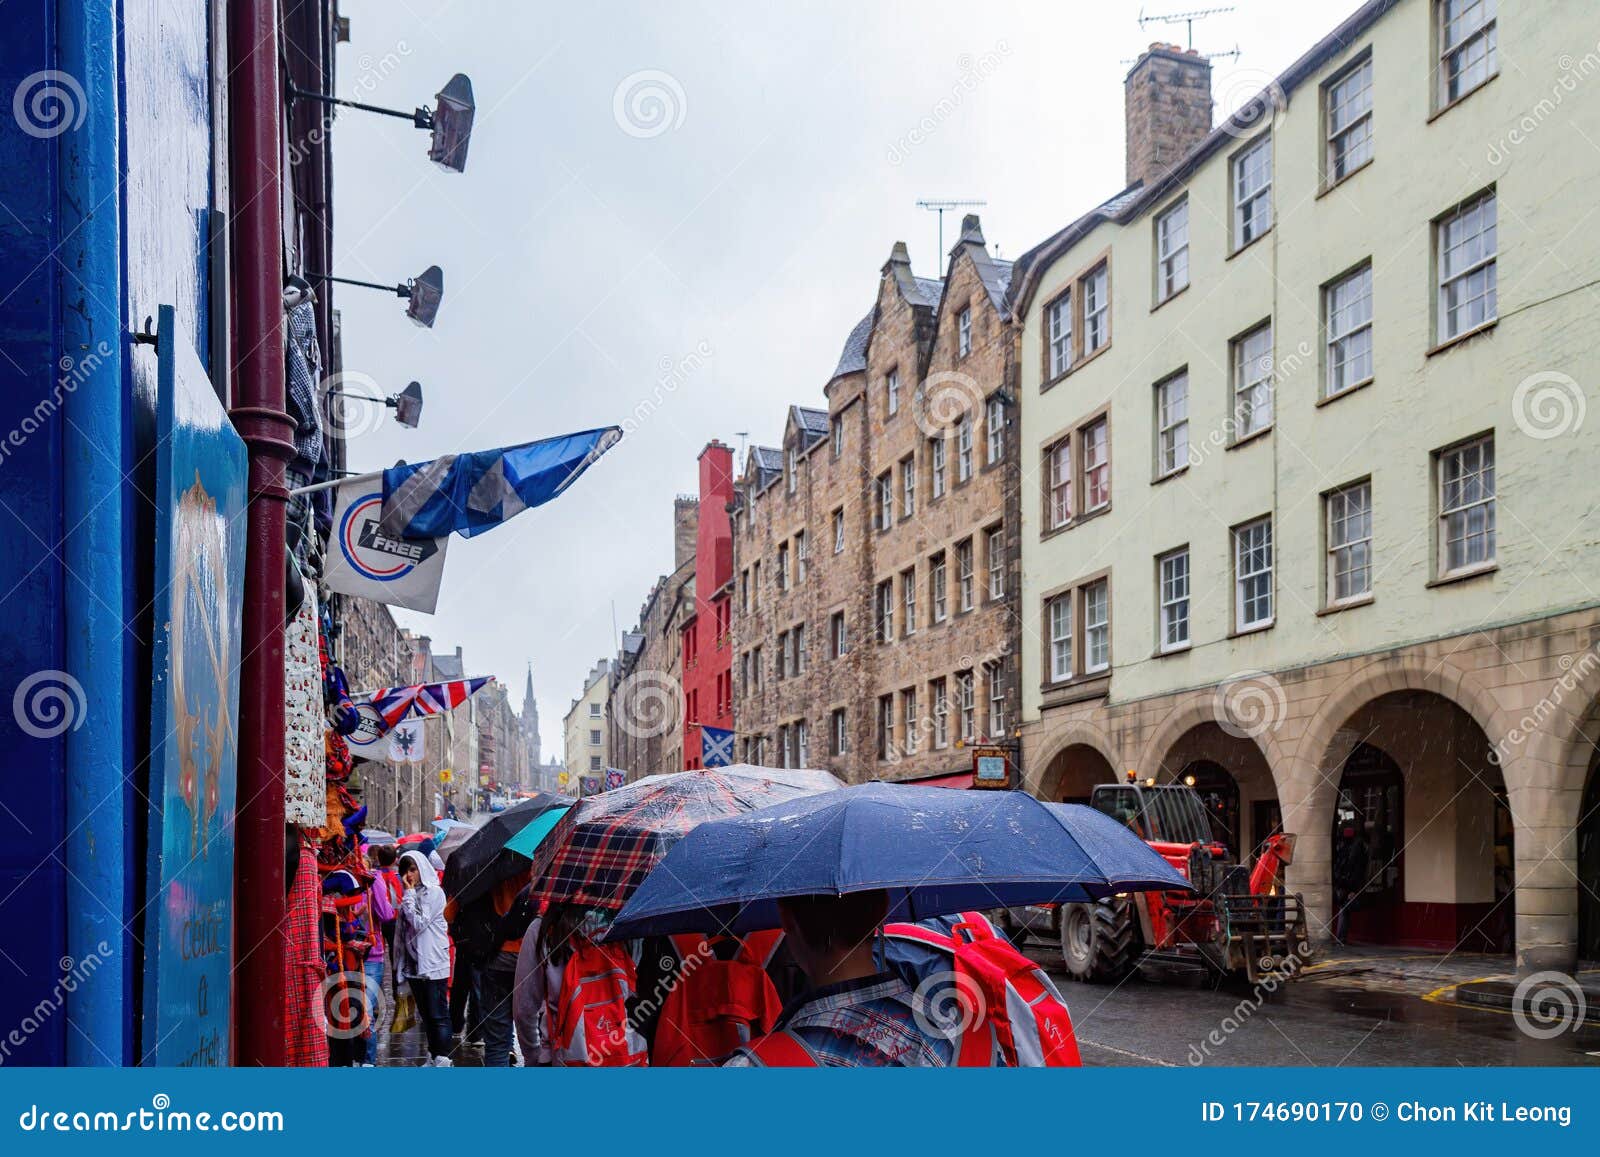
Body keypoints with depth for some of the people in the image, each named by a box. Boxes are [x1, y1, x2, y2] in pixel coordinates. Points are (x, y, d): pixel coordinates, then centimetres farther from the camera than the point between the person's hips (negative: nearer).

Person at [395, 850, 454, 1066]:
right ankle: (433, 1056, 19)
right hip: (414, 963, 7)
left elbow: (419, 922, -16)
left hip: (433, 963, -7)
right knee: (425, 1014, 12)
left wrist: (409, 893, -12)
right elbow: (403, 928, 17)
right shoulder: (412, 894, 14)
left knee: (438, 1014, -6)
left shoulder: (433, 892, -8)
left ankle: (443, 1059, -6)